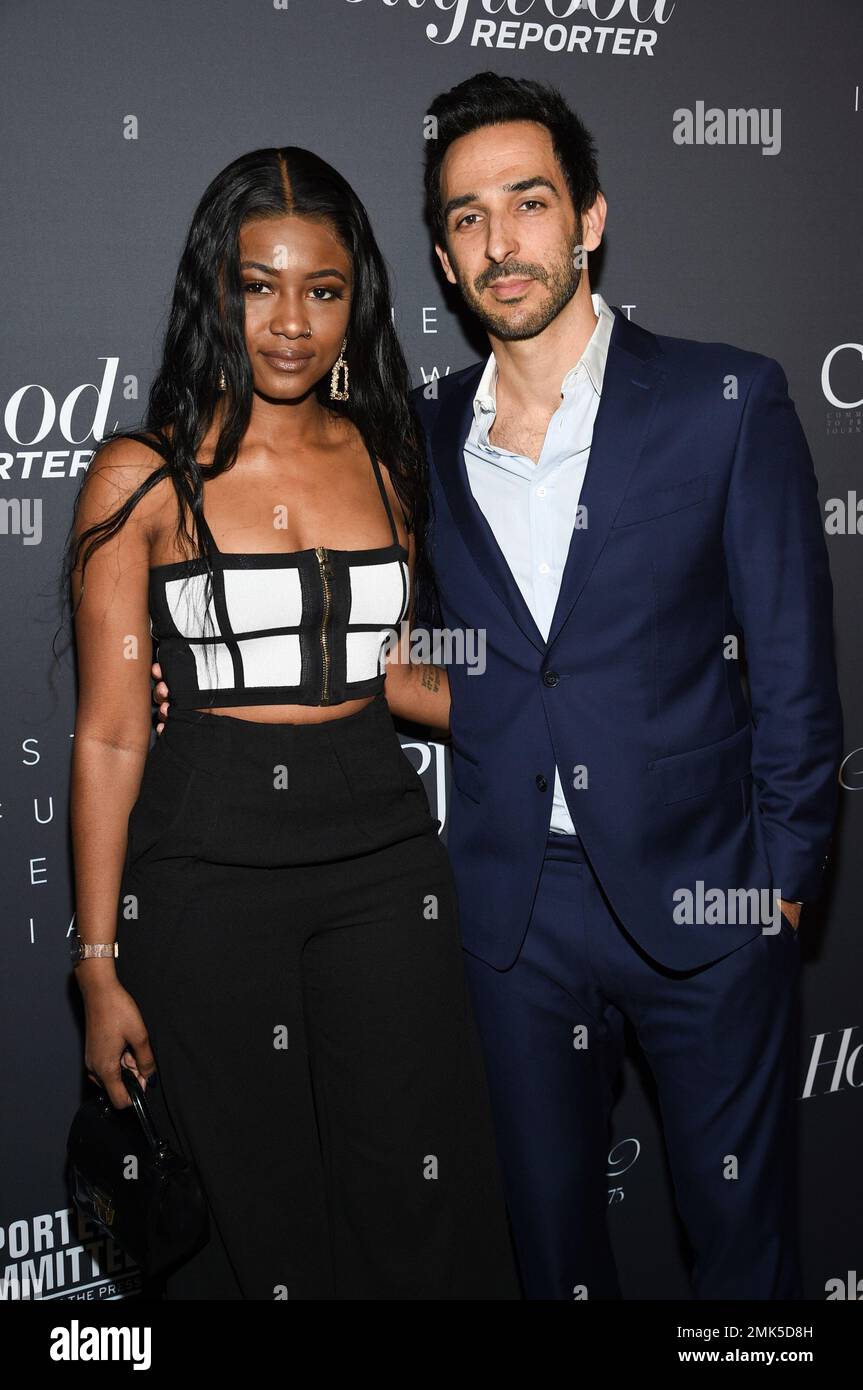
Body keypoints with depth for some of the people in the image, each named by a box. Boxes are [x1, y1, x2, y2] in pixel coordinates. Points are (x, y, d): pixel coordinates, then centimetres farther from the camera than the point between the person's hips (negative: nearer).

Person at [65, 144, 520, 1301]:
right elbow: (110, 734, -6)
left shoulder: (384, 458, 7)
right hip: (206, 864, -3)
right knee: (253, 1210, 9)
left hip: (382, 854, 4)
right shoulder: (143, 476, -5)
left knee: (419, 1203, 7)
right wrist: (99, 968, -7)